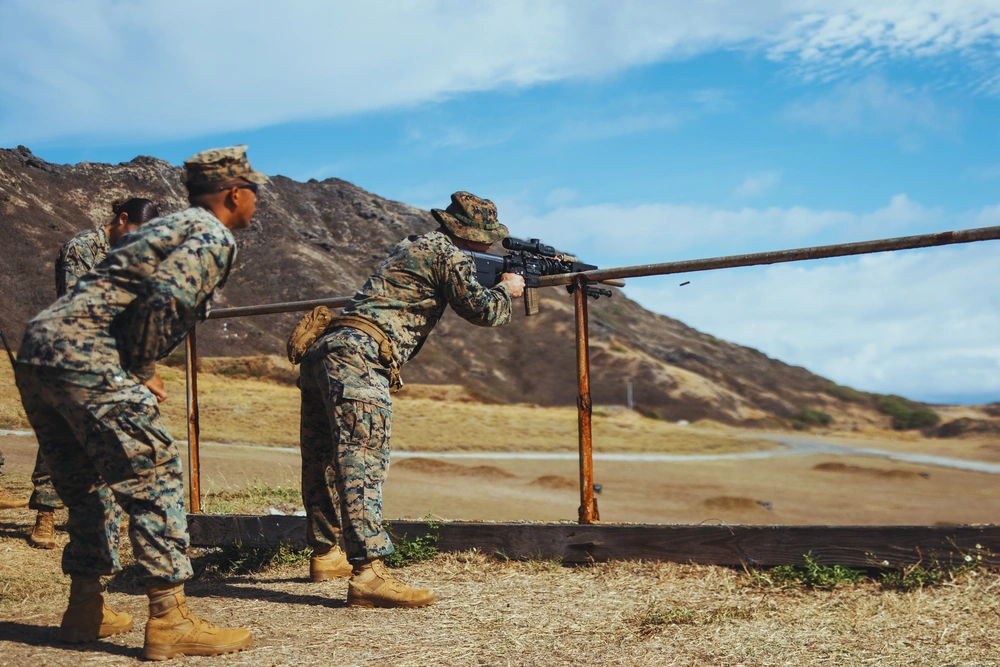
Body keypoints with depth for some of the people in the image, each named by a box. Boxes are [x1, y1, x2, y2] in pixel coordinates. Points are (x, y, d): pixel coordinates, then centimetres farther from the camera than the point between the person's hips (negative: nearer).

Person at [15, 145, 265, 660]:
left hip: (36, 351, 10)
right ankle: (170, 622, -3)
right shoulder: (214, 236, -1)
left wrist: (133, 371, 17)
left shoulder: (164, 227, 28)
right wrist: (141, 373, -7)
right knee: (154, 478, -4)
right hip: (85, 359, -9)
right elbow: (166, 297, -18)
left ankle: (85, 611, 25)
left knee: (90, 483, 18)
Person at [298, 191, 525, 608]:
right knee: (362, 464, -17)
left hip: (322, 351, 10)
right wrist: (507, 289, 21)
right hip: (358, 357, -10)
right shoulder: (447, 253, 0)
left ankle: (325, 555, 31)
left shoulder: (413, 245, 27)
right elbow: (483, 311, 0)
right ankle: (368, 573, -22)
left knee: (324, 462, 17)